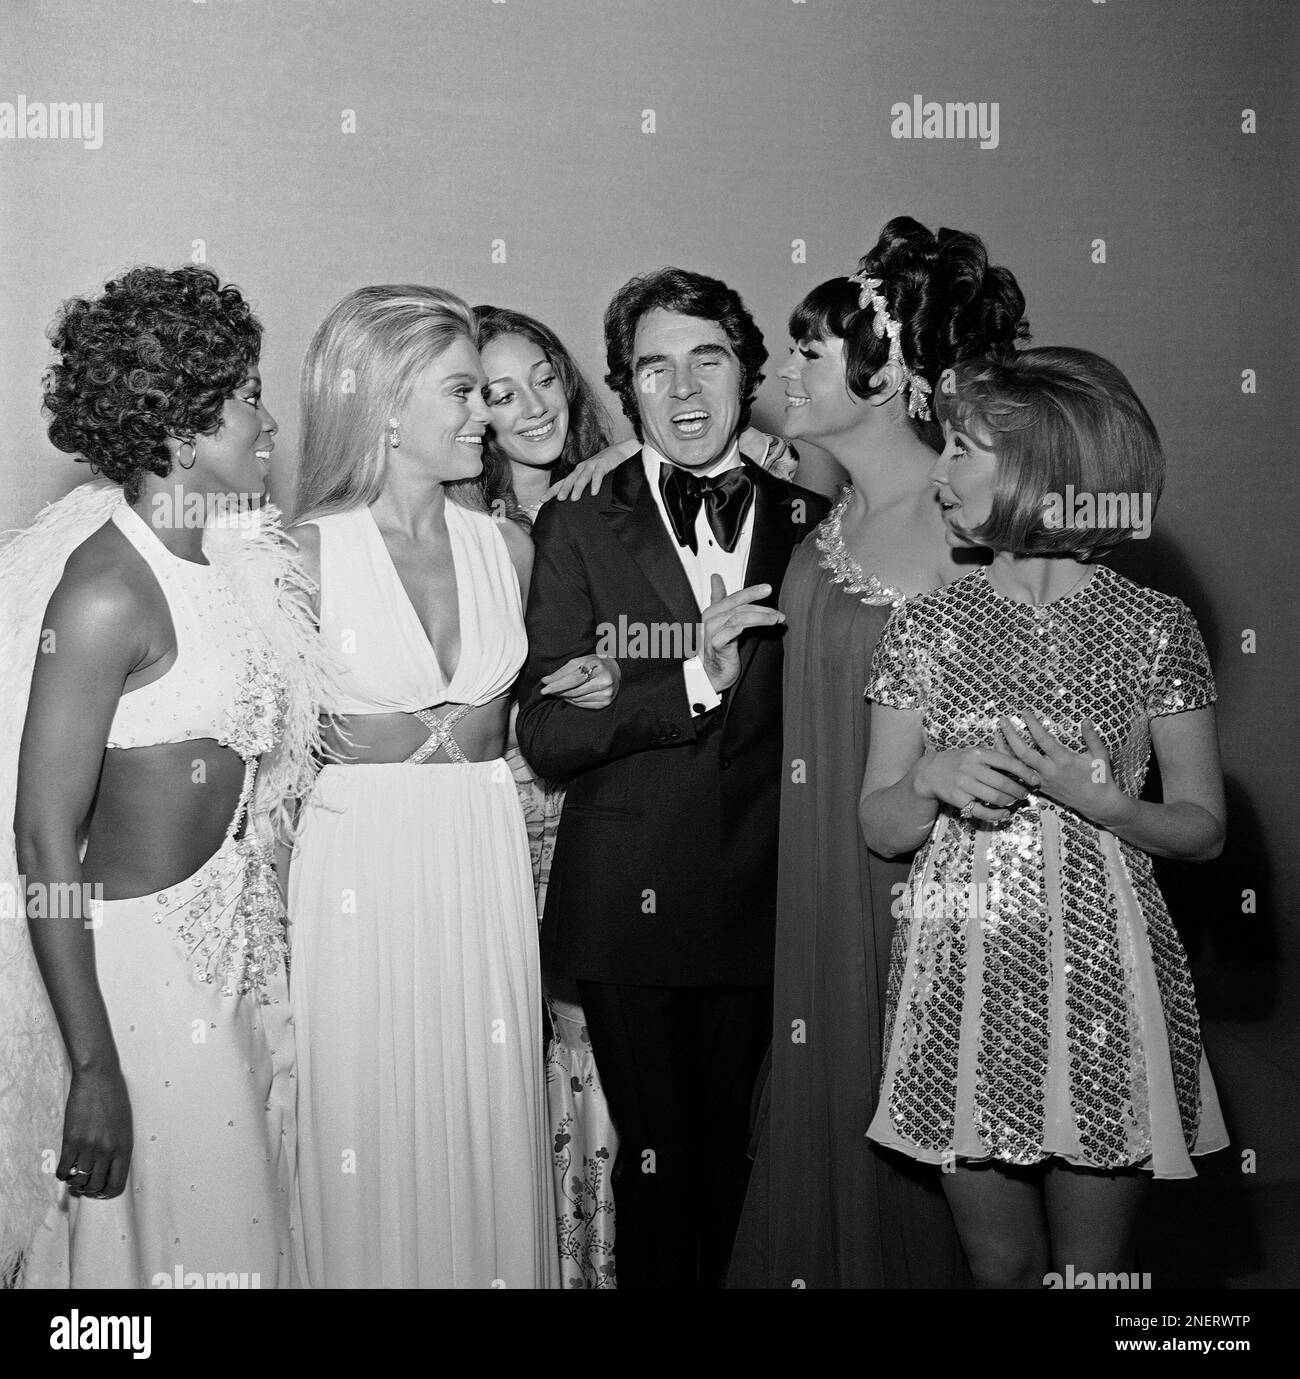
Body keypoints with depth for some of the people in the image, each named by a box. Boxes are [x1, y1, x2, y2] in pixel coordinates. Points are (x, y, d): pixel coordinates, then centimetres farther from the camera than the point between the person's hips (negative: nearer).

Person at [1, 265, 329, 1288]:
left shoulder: (230, 553, 2)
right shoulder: (106, 591, -22)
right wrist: (94, 1069, -22)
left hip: (231, 929, 8)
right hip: (138, 953, -8)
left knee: (243, 1216, 20)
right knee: (166, 1239, 8)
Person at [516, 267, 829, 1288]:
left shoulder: (811, 524, 4)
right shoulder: (580, 529, -1)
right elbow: (544, 735, -8)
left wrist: (632, 693, -9)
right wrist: (692, 681, -21)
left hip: (764, 899, 2)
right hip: (630, 901, -2)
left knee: (728, 1157, 13)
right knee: (659, 1157, 6)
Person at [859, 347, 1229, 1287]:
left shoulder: (1156, 628, -1)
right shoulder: (927, 627, 3)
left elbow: (1203, 828, 2)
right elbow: (881, 827, 5)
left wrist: (1090, 796, -15)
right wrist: (935, 779, -15)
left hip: (1102, 973, -1)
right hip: (962, 982, 2)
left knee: (1093, 1267, 9)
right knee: (1001, 1264, 12)